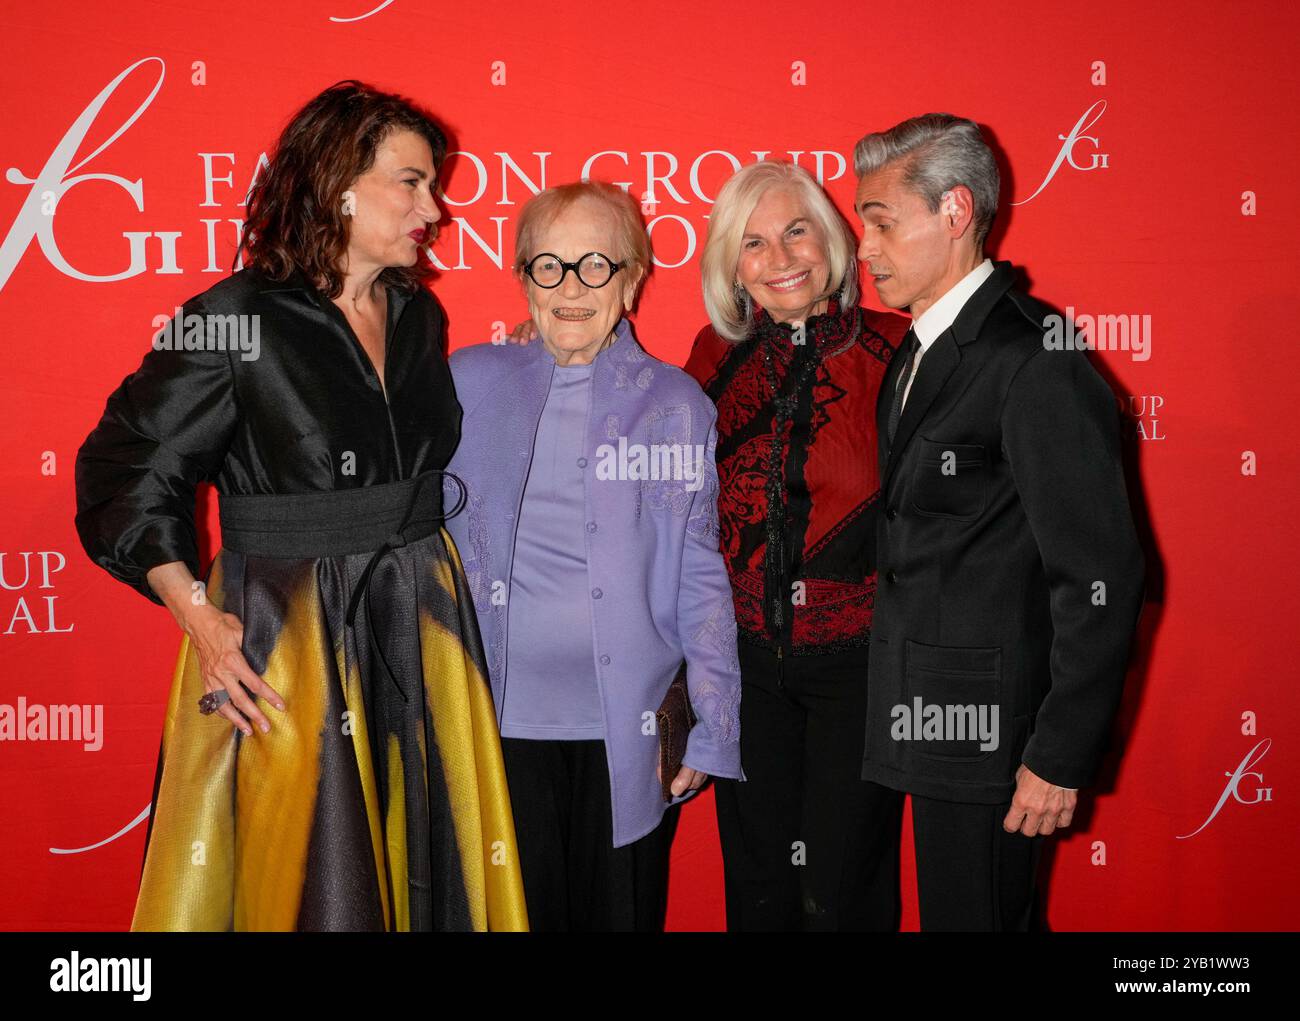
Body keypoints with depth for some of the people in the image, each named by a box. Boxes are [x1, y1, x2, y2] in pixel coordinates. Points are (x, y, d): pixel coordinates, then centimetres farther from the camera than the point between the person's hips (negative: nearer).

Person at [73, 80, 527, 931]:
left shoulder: (421, 317, 8)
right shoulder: (235, 320, -10)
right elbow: (123, 474, -7)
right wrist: (200, 618, -13)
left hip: (422, 626, 6)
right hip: (283, 636, -5)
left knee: (426, 872, 12)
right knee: (302, 882, 5)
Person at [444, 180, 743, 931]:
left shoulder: (676, 404, 4)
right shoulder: (469, 384, 5)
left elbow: (700, 578, 6)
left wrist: (714, 730, 3)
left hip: (631, 733, 0)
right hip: (503, 723, 0)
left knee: (624, 912, 9)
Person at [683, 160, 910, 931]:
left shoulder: (892, 350, -8)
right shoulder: (718, 354, 3)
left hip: (858, 656, -3)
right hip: (748, 657, 3)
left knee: (843, 890, 8)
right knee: (758, 885, 15)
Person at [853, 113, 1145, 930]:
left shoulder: (1036, 365, -19)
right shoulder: (919, 356, 11)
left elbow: (1101, 578, -20)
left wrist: (1062, 757, -18)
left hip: (989, 732, -8)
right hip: (932, 714, 9)